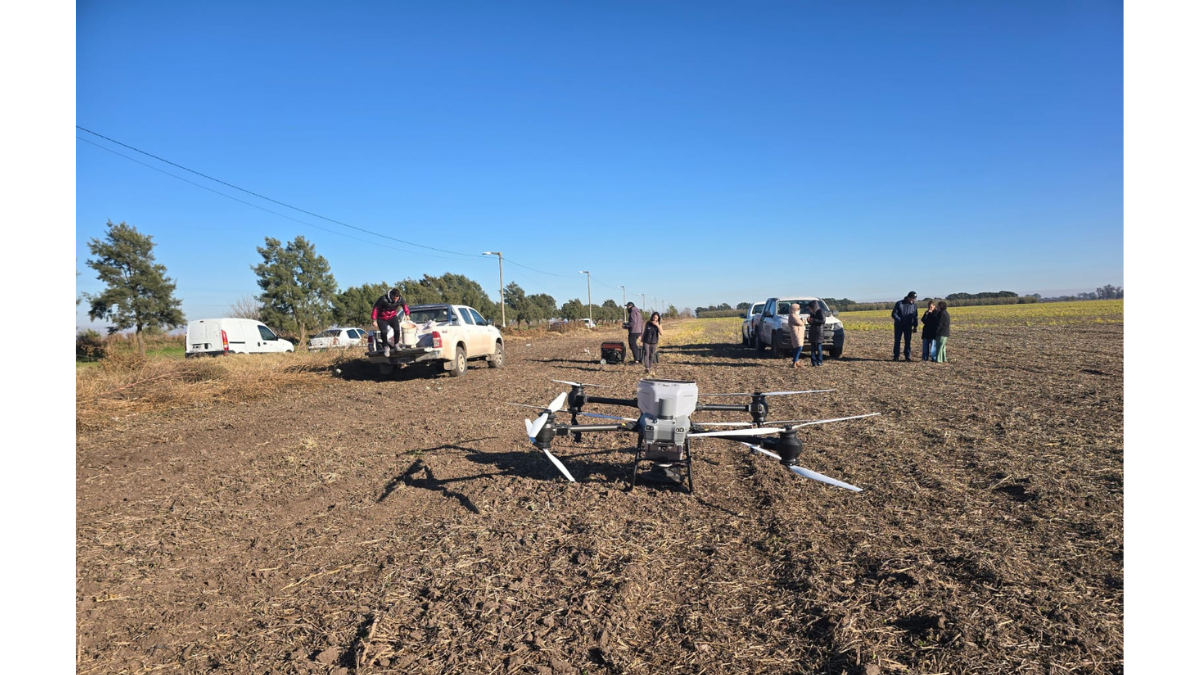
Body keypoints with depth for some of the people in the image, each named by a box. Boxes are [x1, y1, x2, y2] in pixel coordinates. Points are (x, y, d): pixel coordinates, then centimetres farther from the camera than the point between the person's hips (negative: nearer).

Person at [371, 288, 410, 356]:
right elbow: (375, 308, -20)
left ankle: (396, 344, 1)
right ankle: (386, 347, 2)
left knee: (397, 329, -20)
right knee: (383, 332, -19)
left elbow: (405, 305, 7)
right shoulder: (383, 299, -30)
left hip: (392, 317, 3)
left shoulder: (400, 299, -17)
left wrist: (407, 314, 12)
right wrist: (374, 320, -19)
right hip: (382, 318, -3)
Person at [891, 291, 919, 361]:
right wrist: (900, 320, -21)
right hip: (899, 326, -2)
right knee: (897, 341, -1)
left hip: (908, 326, 2)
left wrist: (915, 326, 4)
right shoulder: (899, 303, -7)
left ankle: (908, 356, 7)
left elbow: (915, 316, 10)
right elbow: (894, 314, -9)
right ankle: (896, 356, 4)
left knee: (908, 341, 1)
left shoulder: (914, 305, 3)